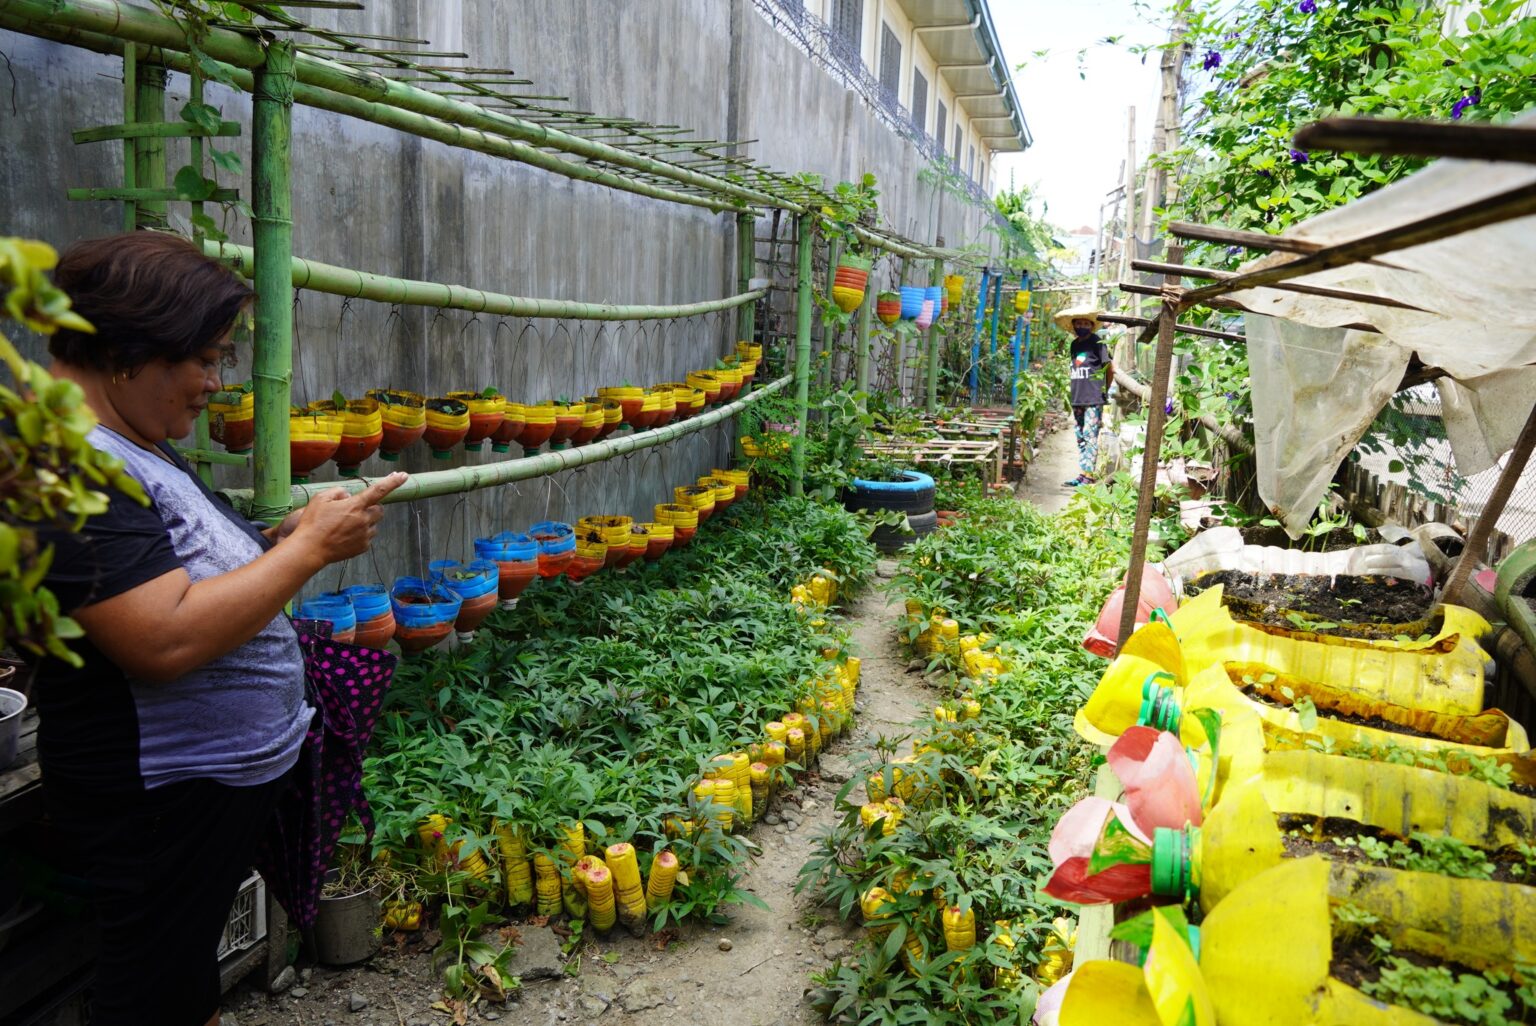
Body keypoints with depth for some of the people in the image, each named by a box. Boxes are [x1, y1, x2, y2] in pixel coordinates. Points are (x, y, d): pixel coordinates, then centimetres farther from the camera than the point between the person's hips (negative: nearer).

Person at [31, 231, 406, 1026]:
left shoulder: (137, 449, 8)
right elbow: (164, 641, -32)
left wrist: (289, 533, -1)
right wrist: (310, 549, -23)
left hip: (228, 776, 10)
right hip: (157, 804, -10)